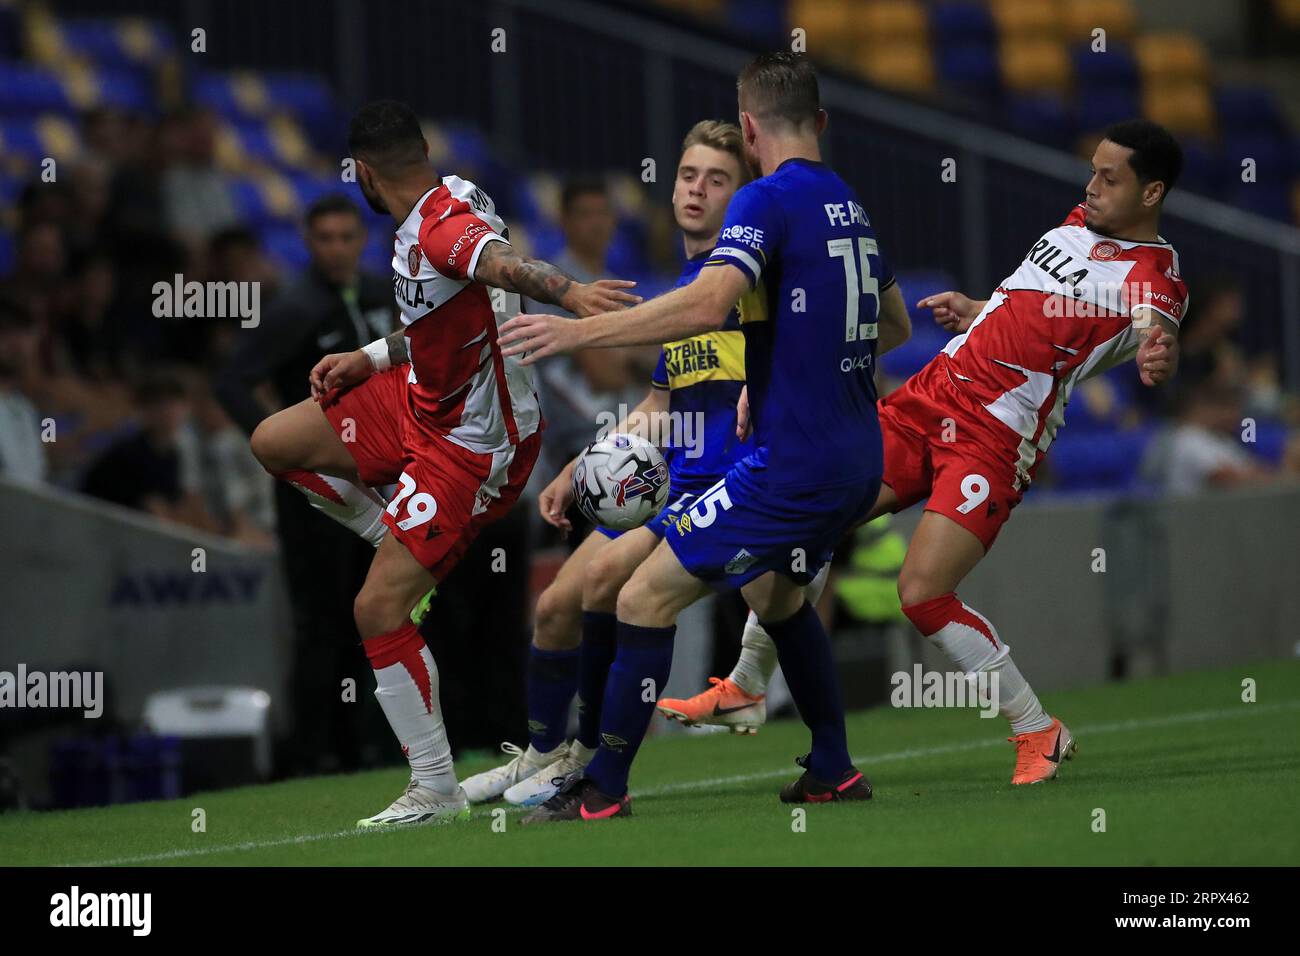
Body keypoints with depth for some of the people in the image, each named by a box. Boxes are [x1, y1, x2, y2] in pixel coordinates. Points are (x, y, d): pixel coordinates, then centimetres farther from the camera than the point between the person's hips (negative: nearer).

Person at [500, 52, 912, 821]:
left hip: (793, 464, -9)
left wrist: (580, 332, -26)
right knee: (777, 593, 31)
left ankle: (603, 791, -1)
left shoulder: (770, 200, -12)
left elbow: (708, 302, -28)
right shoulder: (849, 204, 13)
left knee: (646, 600, -3)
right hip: (858, 461, 9)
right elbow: (895, 324, 27)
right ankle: (834, 772, 32)